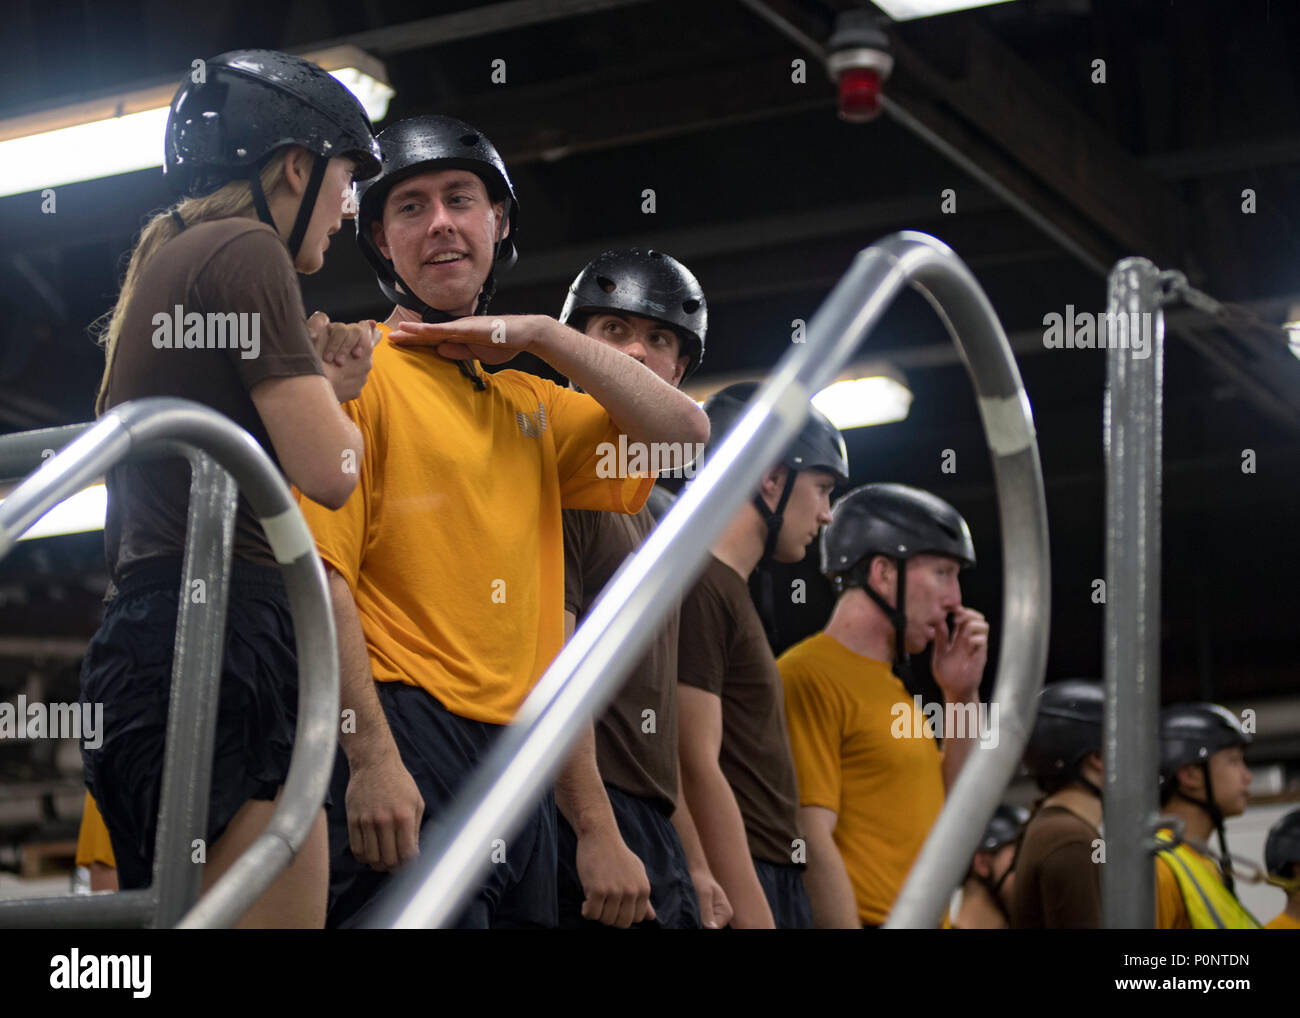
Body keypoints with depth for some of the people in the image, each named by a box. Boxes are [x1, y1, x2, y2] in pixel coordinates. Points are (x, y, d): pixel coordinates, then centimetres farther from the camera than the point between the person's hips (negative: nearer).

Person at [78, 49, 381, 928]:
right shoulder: (245, 250, -3)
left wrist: (322, 385, 20)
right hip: (224, 634, -10)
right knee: (272, 911, -15)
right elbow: (327, 471, -10)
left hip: (143, 634, 10)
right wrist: (337, 394, 9)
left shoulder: (163, 263, 26)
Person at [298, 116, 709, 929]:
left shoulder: (530, 405, 20)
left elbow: (686, 435, 11)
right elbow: (319, 572, -11)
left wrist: (540, 335, 5)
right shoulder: (358, 371, -1)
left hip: (522, 764, 7)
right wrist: (370, 759, -20)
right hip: (406, 741, -7)